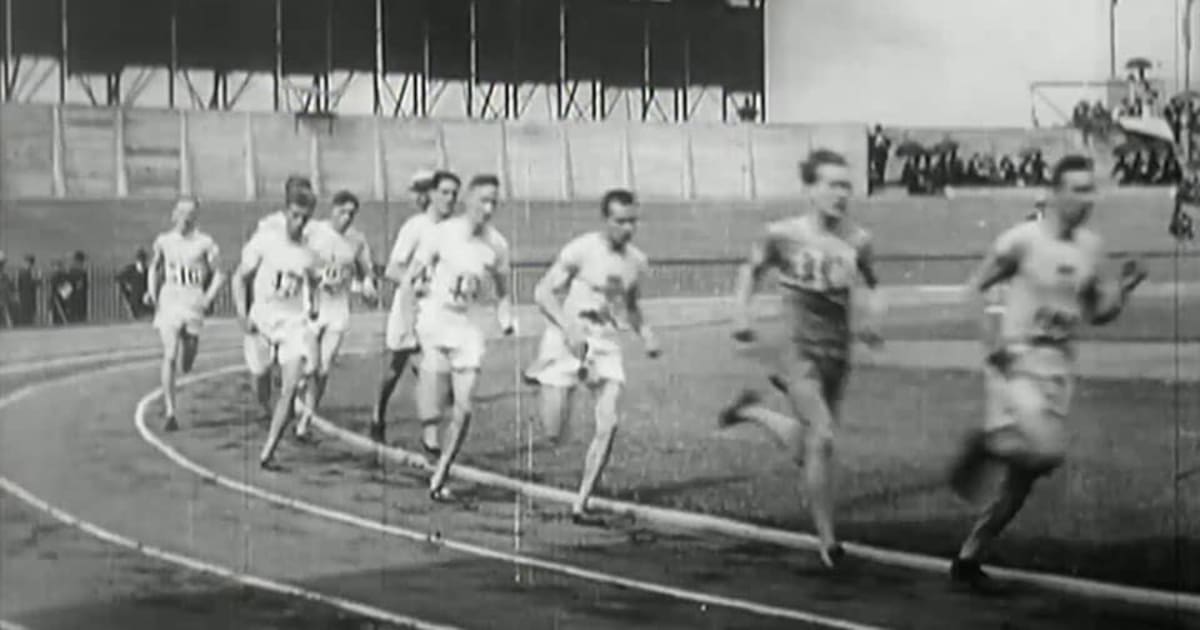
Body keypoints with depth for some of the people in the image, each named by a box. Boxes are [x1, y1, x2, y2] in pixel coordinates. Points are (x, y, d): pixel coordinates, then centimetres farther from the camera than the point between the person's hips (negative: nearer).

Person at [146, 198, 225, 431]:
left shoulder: (205, 243, 0)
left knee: (186, 367, 5)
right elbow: (155, 267, 24)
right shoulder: (163, 241, 8)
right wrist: (152, 292, 10)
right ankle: (170, 413, -14)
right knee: (169, 356, -15)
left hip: (193, 303, -1)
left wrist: (208, 298, -8)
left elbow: (218, 274, 5)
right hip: (168, 300, 1)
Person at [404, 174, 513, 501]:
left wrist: (506, 317, -3)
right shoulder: (442, 233, -8)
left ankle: (439, 478, 11)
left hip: (468, 329, 3)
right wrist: (410, 311, -20)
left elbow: (502, 292, 16)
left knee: (463, 411, -6)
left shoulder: (497, 244, 2)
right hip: (434, 323, -3)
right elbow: (410, 277, -3)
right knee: (431, 415, -9)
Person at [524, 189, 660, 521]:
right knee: (555, 435, -6)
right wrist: (569, 327, -23)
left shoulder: (636, 261, 8)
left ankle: (581, 504, -1)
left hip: (606, 342, 4)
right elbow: (543, 291, -9)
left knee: (608, 425, -12)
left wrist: (645, 332, 6)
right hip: (569, 338, -4)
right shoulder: (582, 250, -10)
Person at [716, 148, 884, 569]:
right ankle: (828, 540, -3)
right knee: (822, 441, -17)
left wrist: (871, 318, -7)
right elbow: (751, 270, 11)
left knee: (803, 453, 15)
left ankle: (753, 411, 46)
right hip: (802, 349, -4)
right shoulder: (784, 235, -7)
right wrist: (742, 312, -2)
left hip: (839, 355, 4)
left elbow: (868, 290, 14)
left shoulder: (857, 241, -1)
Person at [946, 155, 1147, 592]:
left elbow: (1097, 314, 18)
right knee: (1045, 450, -27)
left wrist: (1123, 289, 0)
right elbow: (974, 290, -5)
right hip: (1019, 361, -6)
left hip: (1060, 368, 6)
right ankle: (984, 446, 2)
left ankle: (969, 557, 20)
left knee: (1021, 482, 7)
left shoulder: (1091, 247, 9)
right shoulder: (1023, 240, -10)